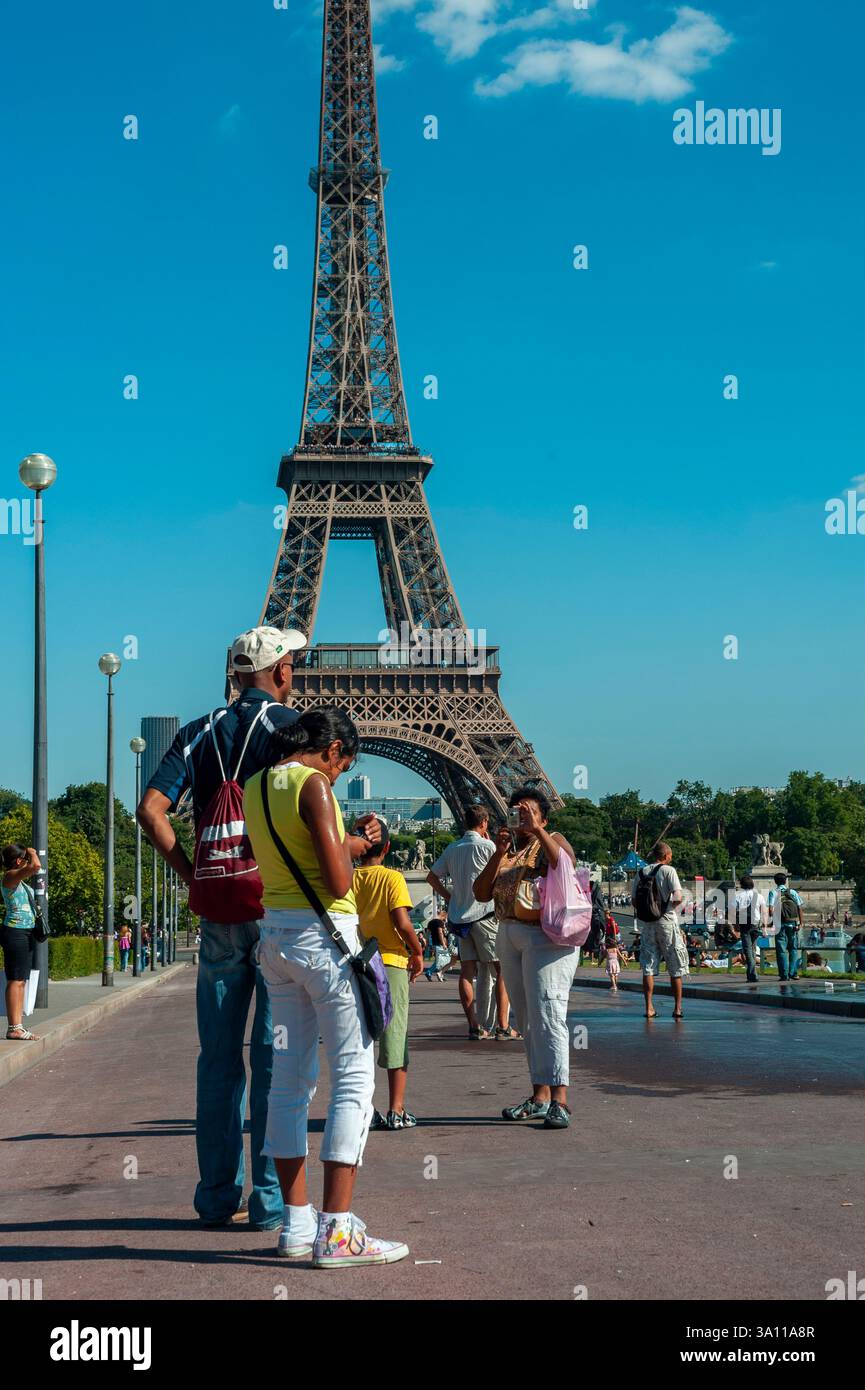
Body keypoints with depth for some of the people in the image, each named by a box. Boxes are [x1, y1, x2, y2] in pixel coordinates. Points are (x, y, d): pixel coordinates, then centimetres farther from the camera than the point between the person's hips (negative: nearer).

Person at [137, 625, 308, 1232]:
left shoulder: (201, 732, 10)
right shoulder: (294, 724, -2)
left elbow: (151, 809, -1)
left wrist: (193, 876, 2)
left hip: (219, 909, 4)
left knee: (219, 1055, 10)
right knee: (276, 1052, 0)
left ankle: (219, 1194, 15)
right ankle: (272, 1198, 2)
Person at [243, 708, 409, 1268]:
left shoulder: (256, 786, 12)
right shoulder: (313, 785, -14)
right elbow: (337, 882, -20)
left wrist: (349, 840, 21)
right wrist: (351, 848, -1)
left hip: (275, 936, 8)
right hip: (324, 936, -8)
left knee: (291, 1079, 11)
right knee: (354, 1078, -5)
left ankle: (297, 1224, 14)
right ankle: (336, 1233, -9)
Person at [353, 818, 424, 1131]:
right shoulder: (392, 878, -7)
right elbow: (402, 922, -14)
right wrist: (417, 953, -1)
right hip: (391, 963, -3)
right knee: (394, 1034, 4)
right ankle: (396, 1111, 5)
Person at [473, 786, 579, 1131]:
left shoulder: (552, 841, 2)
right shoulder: (506, 851, 17)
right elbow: (481, 893, 6)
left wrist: (536, 829, -22)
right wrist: (499, 853, -4)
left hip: (547, 937, -7)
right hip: (510, 937, 7)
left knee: (547, 1015, -16)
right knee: (527, 1021, 8)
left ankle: (559, 1101, -21)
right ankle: (540, 1095, 13)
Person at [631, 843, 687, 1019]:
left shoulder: (640, 872, 7)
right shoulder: (668, 870, -7)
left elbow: (634, 900, 7)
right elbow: (678, 897, -16)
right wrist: (672, 904, 4)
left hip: (645, 923, 4)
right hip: (666, 921, -4)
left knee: (648, 967, 7)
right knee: (676, 967, 7)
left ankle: (649, 1007, 3)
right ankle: (677, 1007, 9)